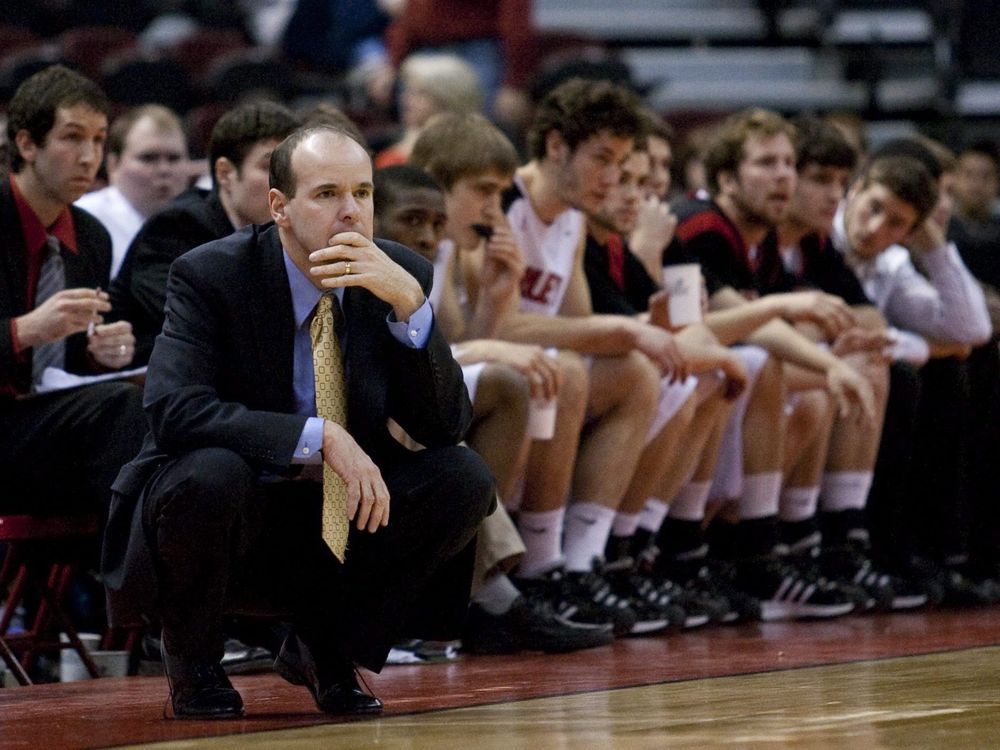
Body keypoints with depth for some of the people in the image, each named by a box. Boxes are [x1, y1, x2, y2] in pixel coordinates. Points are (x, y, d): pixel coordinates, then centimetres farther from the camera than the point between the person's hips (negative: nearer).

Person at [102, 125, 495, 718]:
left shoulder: (404, 277, -4)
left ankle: (323, 648, 2)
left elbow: (447, 425, -10)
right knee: (211, 473, -37)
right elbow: (175, 411, -28)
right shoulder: (210, 275, -14)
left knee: (466, 480, -19)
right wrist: (319, 437, -36)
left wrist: (409, 304, -26)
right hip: (237, 514, -4)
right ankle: (192, 658, -5)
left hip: (341, 517, 4)